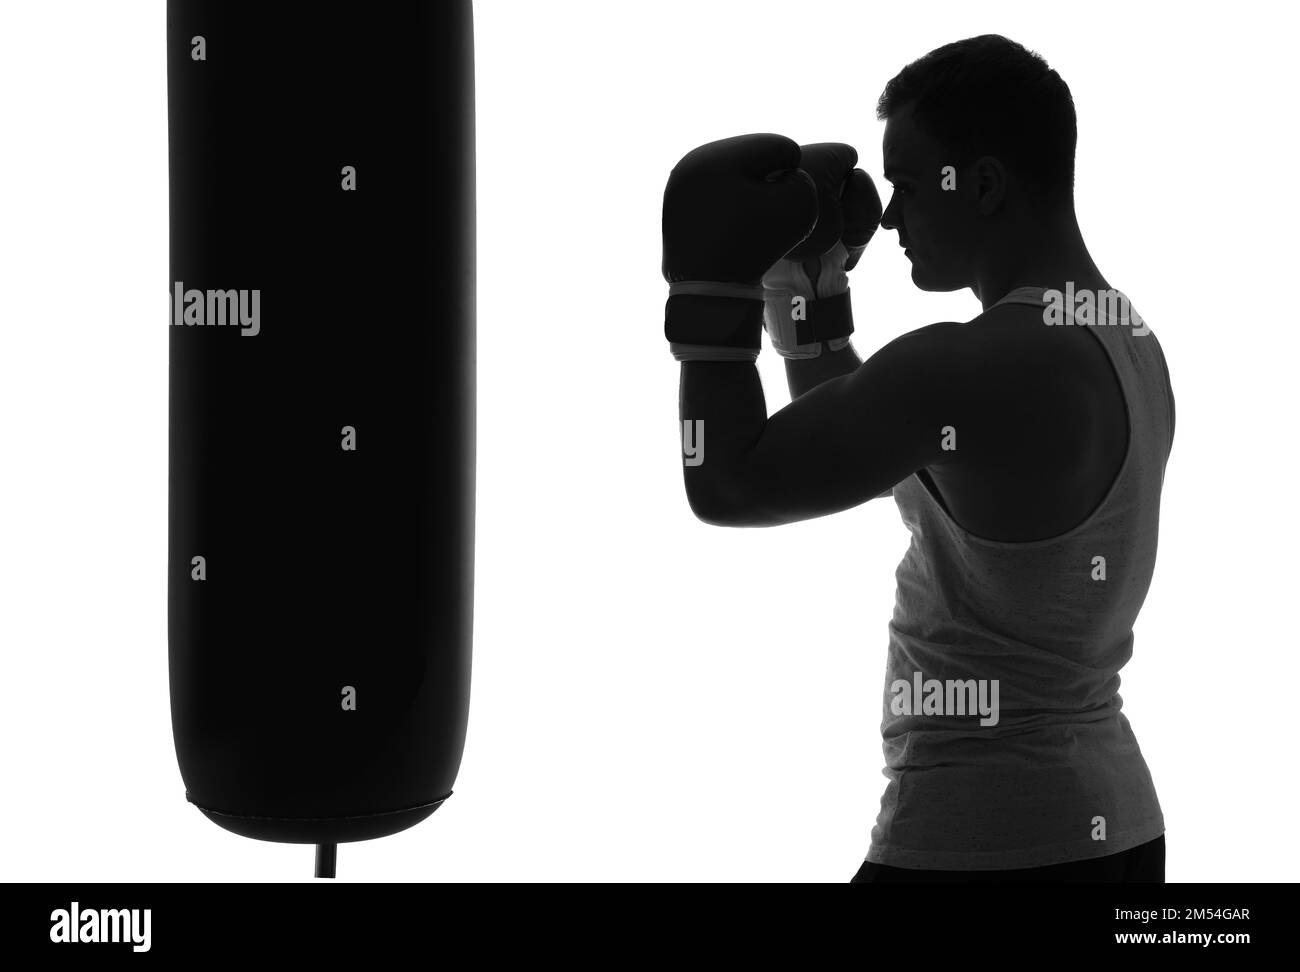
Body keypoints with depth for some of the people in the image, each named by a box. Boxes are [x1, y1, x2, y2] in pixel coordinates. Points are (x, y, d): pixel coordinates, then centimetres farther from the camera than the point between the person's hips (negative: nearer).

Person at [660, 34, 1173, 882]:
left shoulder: (964, 371, -23)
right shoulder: (1127, 345, 8)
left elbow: (728, 486, -16)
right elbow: (847, 451, 17)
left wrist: (713, 279, -8)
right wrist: (808, 290, 9)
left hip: (981, 844, -9)